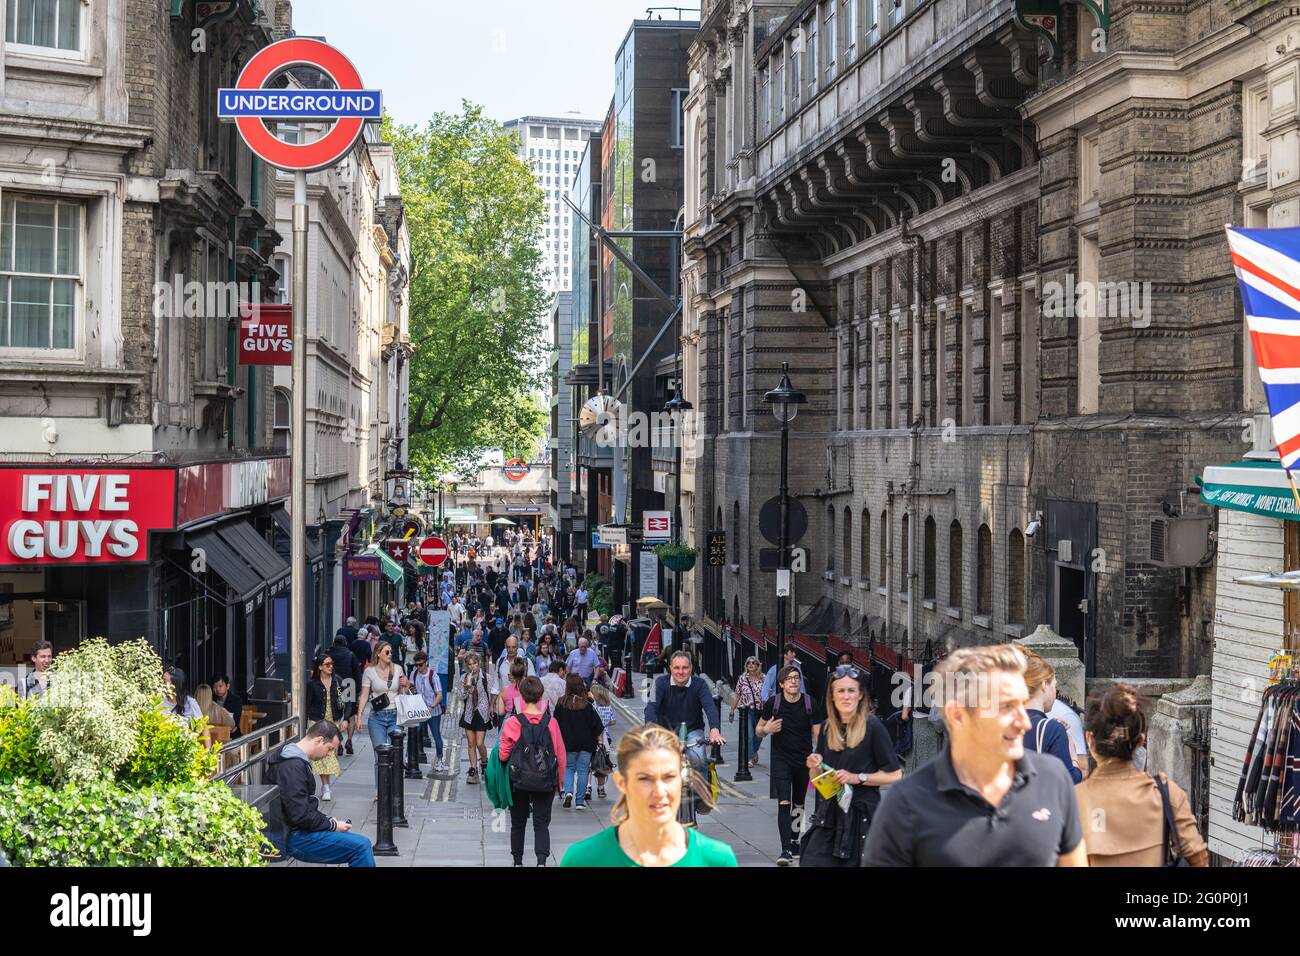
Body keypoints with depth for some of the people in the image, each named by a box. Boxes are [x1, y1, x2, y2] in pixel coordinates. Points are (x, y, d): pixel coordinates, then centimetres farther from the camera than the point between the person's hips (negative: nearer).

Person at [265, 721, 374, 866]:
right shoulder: (293, 766, -19)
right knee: (361, 846, -19)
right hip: (292, 838, -11)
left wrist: (328, 820, 10)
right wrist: (333, 825, -11)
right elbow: (300, 816, -23)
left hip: (298, 831, 11)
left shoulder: (298, 761, 16)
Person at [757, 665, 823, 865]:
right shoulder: (773, 703, -6)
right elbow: (759, 729, 7)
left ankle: (794, 841, 34)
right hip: (781, 759, -2)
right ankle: (786, 849, -18)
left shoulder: (810, 704, -4)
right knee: (783, 803, -14)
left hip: (804, 760, 2)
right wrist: (767, 730, -16)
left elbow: (818, 734, 0)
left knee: (798, 805, 15)